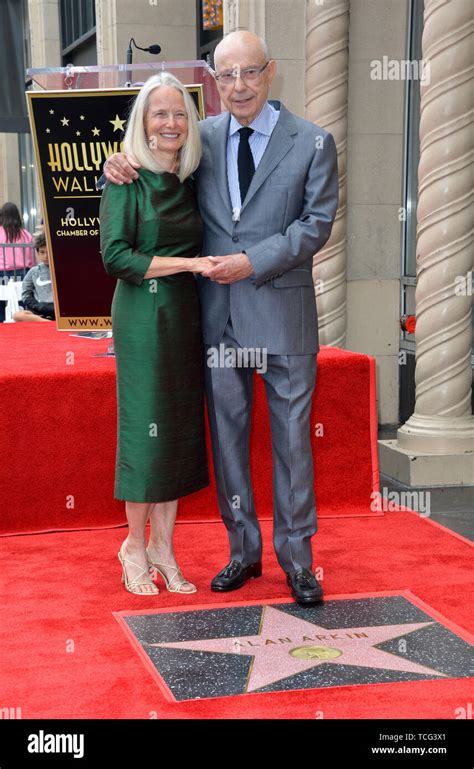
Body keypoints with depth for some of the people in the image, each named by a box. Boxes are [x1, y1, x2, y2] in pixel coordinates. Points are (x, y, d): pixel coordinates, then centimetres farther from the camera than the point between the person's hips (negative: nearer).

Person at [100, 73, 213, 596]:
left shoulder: (190, 182, 11)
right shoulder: (128, 180, -6)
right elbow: (115, 257, -14)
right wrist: (189, 263, -16)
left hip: (187, 316, 6)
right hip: (143, 316, -6)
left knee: (181, 428, 7)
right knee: (145, 426, -1)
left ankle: (163, 548, 18)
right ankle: (135, 547, 15)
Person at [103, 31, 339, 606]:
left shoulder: (312, 142, -2)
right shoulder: (201, 137, 5)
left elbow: (316, 223, -6)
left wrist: (252, 262, -16)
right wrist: (119, 165, -4)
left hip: (282, 310, -3)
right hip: (217, 314, 3)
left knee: (291, 437, 5)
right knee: (227, 434, 11)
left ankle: (296, 557, 19)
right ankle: (244, 551, 26)